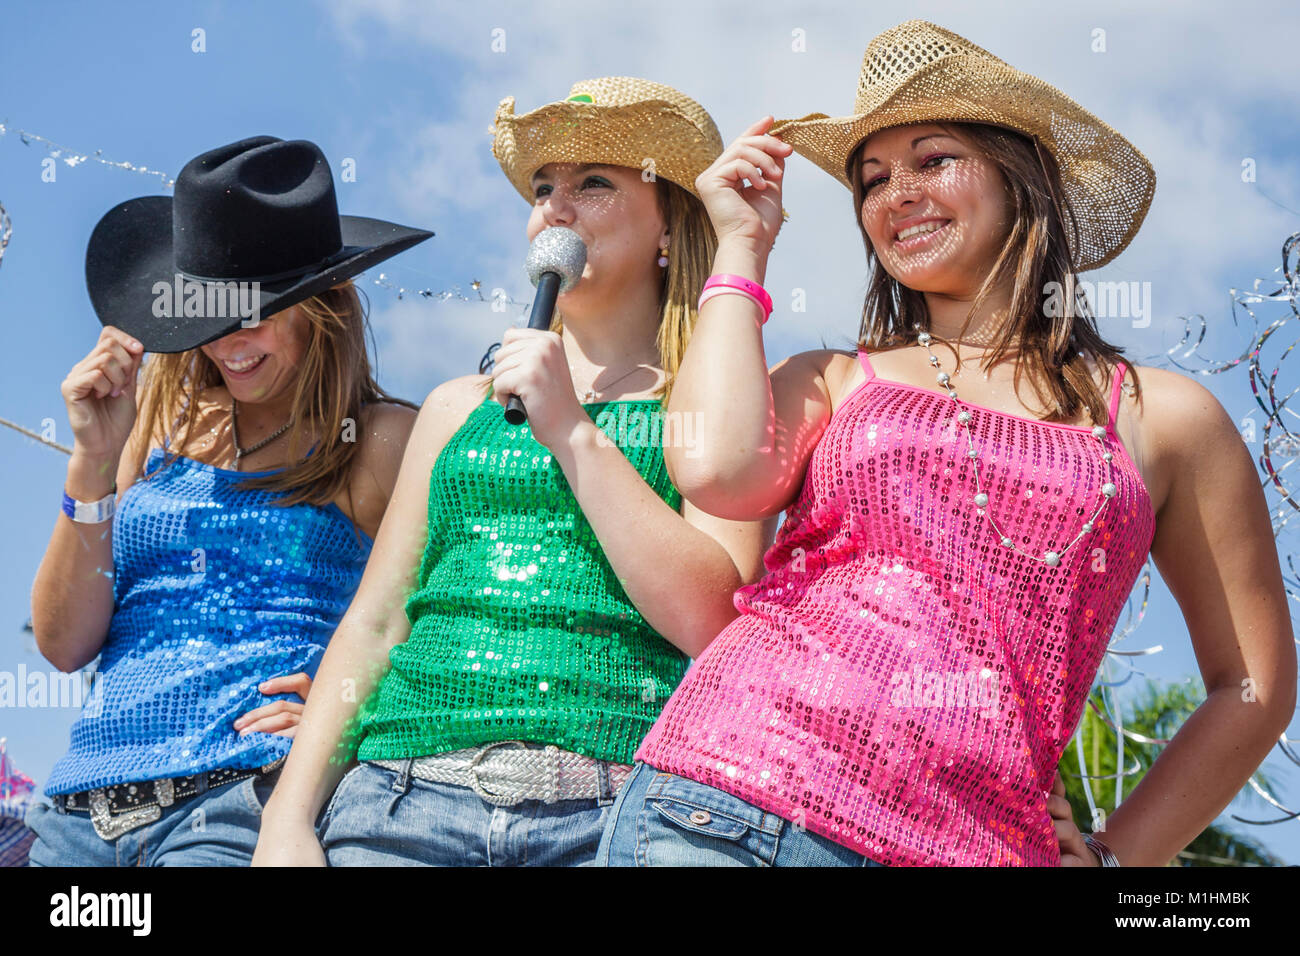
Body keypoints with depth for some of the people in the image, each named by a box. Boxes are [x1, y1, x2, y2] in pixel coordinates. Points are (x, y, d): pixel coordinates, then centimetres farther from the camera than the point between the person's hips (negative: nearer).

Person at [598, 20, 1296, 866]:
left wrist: (1112, 856, 9)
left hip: (968, 844, 0)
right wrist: (745, 246, 6)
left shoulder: (1164, 418, 12)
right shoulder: (829, 384, 14)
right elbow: (716, 471, -8)